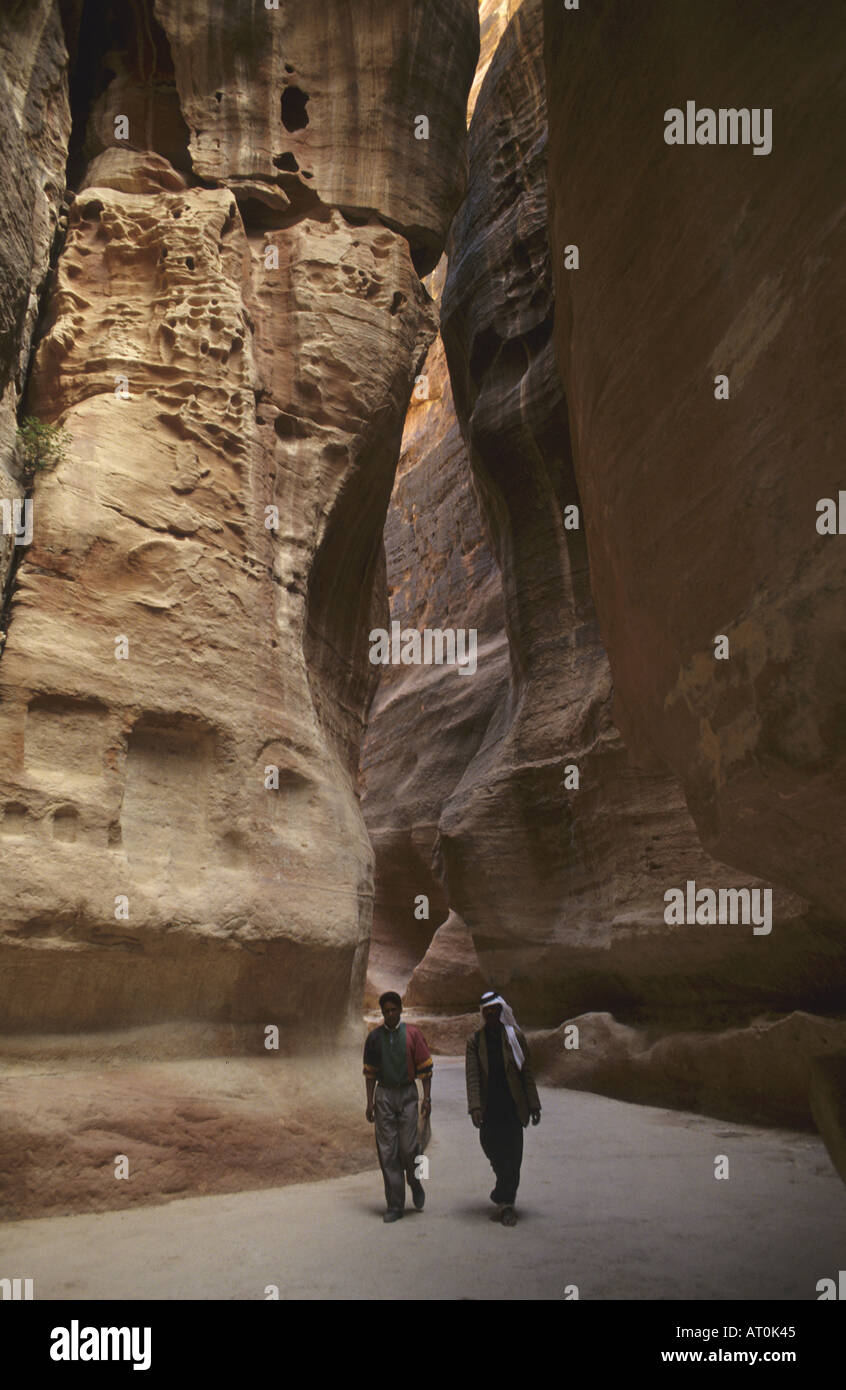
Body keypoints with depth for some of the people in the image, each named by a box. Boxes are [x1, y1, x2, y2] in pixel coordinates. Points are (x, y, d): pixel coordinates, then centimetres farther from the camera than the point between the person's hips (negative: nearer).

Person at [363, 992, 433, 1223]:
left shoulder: (412, 1034, -2)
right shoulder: (375, 1037, 4)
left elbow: (425, 1068, -1)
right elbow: (370, 1072, 9)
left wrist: (427, 1098, -6)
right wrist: (370, 1102, 4)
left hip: (407, 1093, -2)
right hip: (384, 1095, 2)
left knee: (408, 1147, -5)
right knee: (387, 1150, 1)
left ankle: (415, 1184, 26)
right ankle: (395, 1205, 9)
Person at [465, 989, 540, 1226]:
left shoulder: (515, 1037, 3)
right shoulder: (475, 1041, 5)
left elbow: (527, 1073, 4)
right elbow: (472, 1076, -2)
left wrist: (533, 1106, 1)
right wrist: (475, 1107, -14)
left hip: (512, 1108, -2)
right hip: (489, 1109, 2)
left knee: (511, 1158, -5)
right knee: (494, 1153, 8)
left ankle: (504, 1203, 3)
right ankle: (506, 1198, 27)